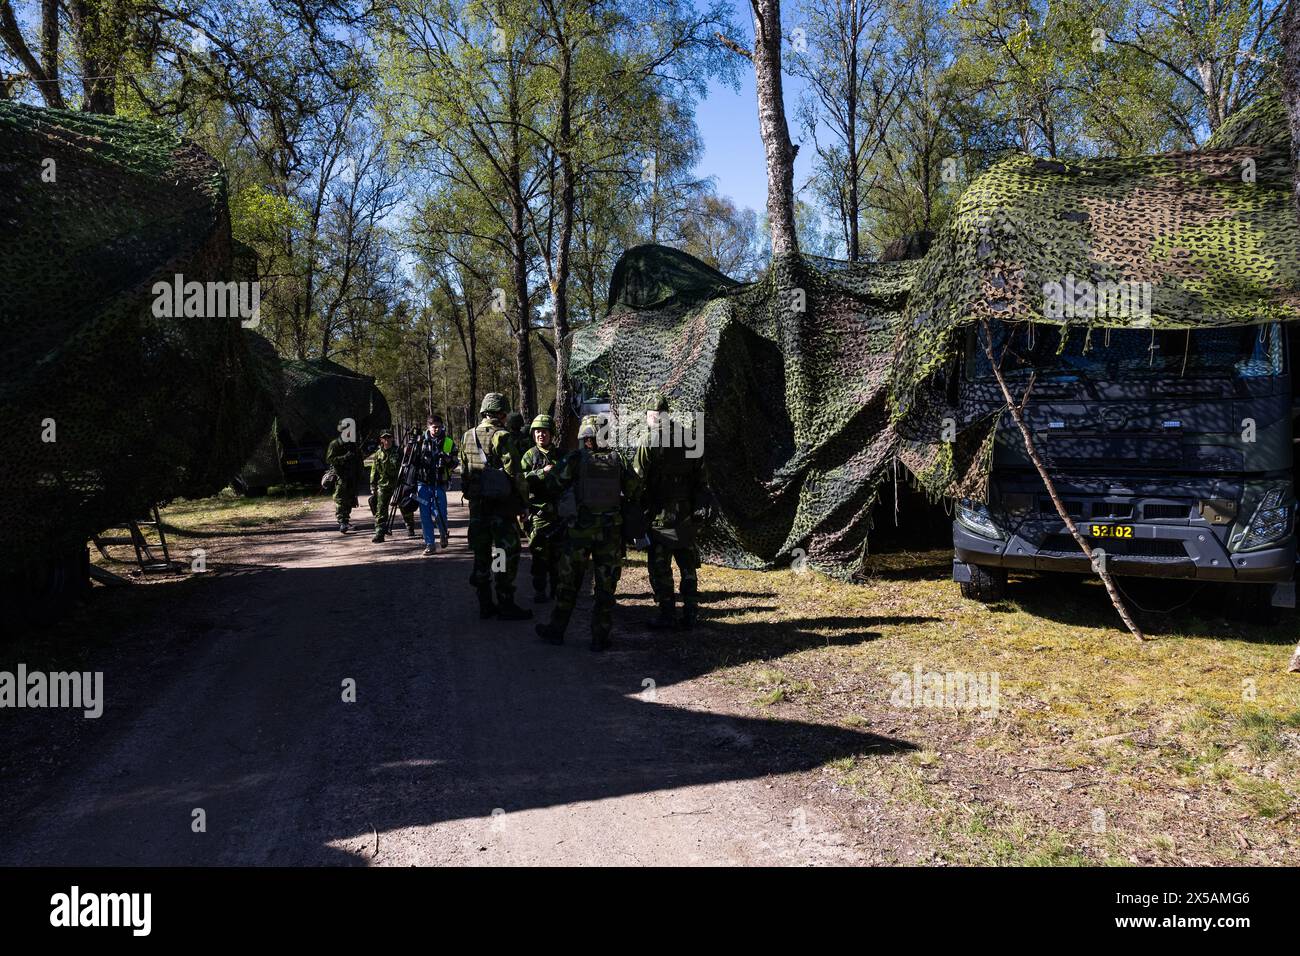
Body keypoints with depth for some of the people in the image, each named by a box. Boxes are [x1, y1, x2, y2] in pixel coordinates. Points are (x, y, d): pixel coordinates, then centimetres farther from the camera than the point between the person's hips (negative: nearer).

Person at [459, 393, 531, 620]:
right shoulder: (502, 437, -14)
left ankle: (485, 604, 19)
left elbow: (464, 472, 13)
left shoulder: (468, 437, 9)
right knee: (506, 554, 0)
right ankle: (506, 605, 3)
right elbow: (515, 474, -15)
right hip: (502, 505, -7)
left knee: (481, 554, 12)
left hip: (477, 505, 7)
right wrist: (524, 502, -5)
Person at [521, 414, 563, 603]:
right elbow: (521, 479, -11)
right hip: (539, 512, -3)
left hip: (559, 511, 3)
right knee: (539, 554, -3)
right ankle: (539, 592, 4)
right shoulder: (530, 455, 2)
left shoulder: (560, 455, 11)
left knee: (558, 553, 10)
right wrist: (542, 472, -20)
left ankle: (557, 589, 21)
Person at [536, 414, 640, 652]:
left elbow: (552, 484, -5)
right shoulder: (617, 459, 0)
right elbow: (635, 489, 5)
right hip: (610, 530, 2)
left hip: (579, 528, -2)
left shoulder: (575, 459, -8)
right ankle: (600, 637, 10)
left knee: (569, 582, 10)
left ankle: (556, 630, 19)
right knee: (605, 585, 8)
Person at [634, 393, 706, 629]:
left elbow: (637, 484, -10)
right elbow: (700, 481, 9)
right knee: (688, 567, 12)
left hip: (659, 517, -5)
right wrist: (694, 508, 15)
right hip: (686, 517, 5)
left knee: (660, 568, 4)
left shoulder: (647, 446, -11)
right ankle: (691, 615, 15)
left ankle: (667, 615, 6)